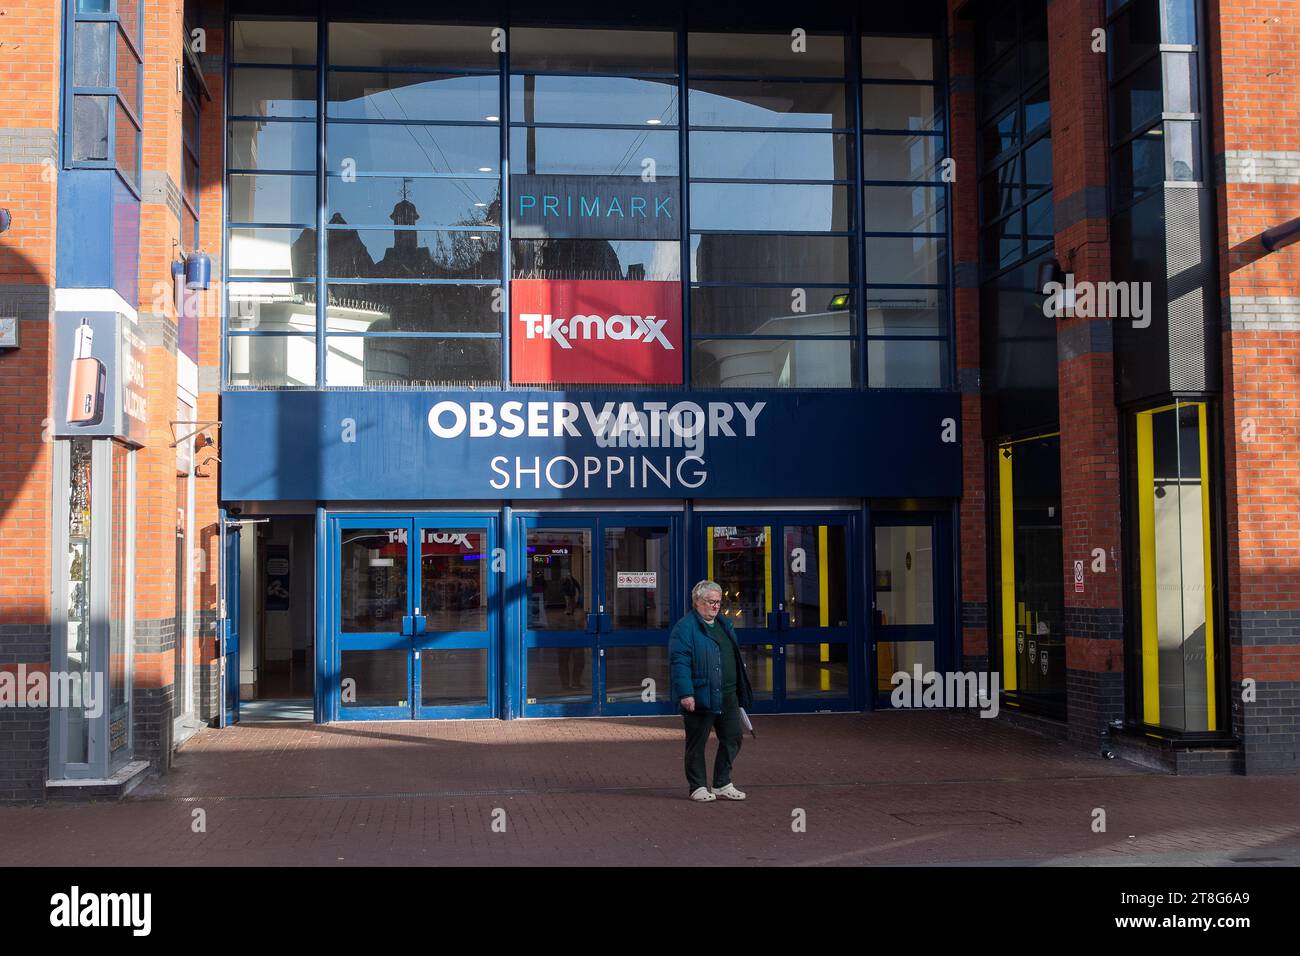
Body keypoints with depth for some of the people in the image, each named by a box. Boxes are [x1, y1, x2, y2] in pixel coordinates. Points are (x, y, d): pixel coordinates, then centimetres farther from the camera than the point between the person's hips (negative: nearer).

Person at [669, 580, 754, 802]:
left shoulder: (724, 625, 17)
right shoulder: (685, 627, -9)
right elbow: (679, 662, -16)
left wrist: (740, 691, 21)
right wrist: (685, 693, -23)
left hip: (727, 696, 8)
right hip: (700, 697, -8)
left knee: (733, 738, 8)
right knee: (697, 743, 2)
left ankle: (723, 784, 21)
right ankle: (697, 787, 14)